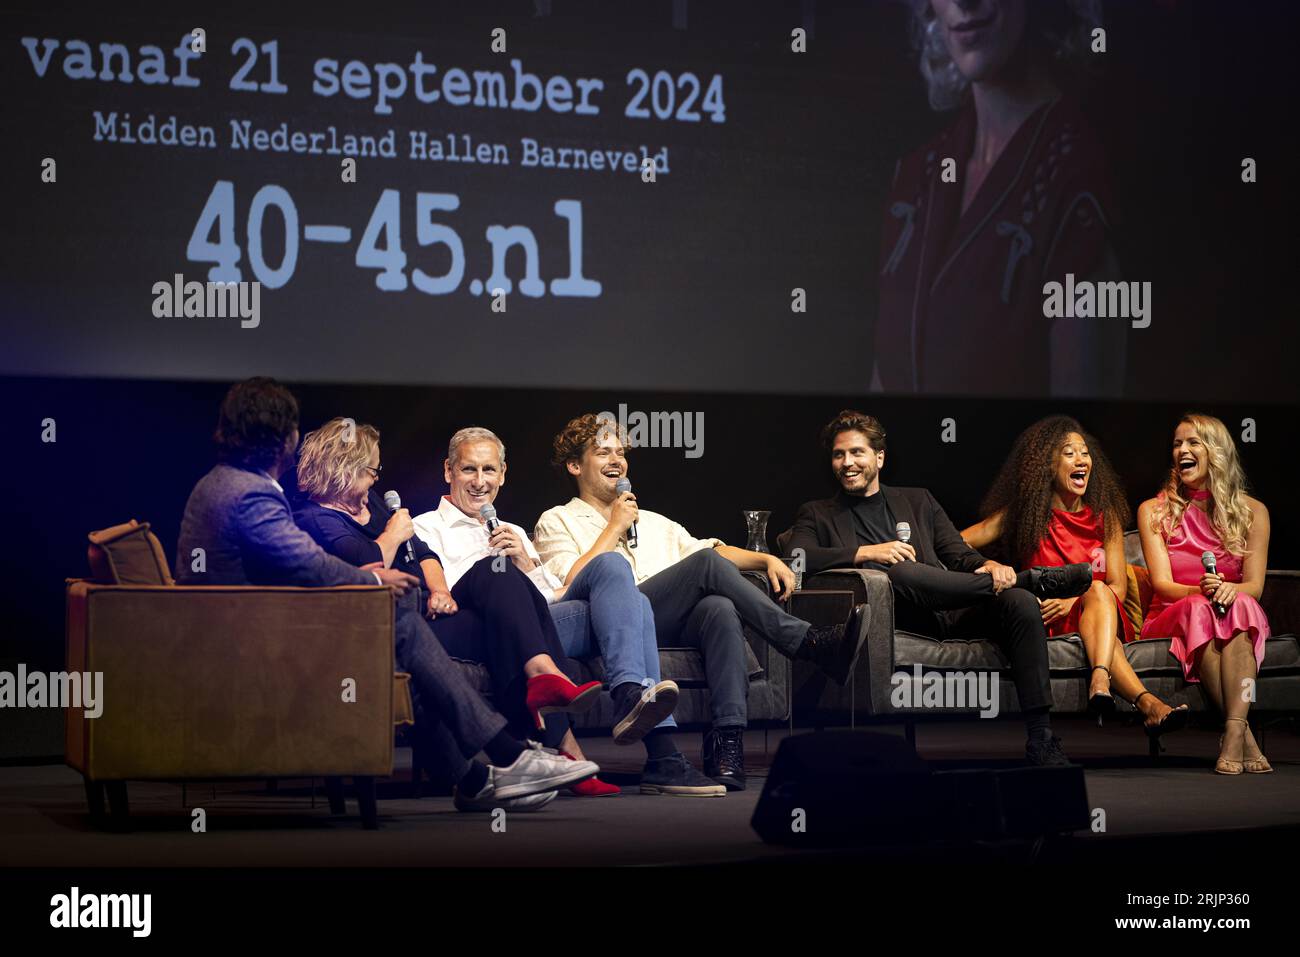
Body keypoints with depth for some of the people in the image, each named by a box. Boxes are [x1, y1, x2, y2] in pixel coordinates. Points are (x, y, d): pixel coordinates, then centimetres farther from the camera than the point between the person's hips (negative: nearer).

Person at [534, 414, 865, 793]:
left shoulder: (653, 522, 37)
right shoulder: (557, 521, 18)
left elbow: (711, 547, 27)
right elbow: (573, 584, -1)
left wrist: (766, 559, 9)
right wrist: (615, 527, 5)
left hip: (676, 626, 5)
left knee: (720, 609, -33)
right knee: (705, 564, -27)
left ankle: (727, 739, -44)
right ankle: (810, 642, -29)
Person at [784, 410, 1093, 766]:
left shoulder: (917, 501, 29)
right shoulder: (817, 514, 20)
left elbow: (960, 556, 19)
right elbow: (795, 558, -1)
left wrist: (989, 565, -6)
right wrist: (864, 553, -13)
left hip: (948, 610, 3)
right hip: (890, 616, -3)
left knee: (1020, 602, -26)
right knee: (898, 572, -38)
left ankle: (1040, 740, -30)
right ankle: (1030, 579, -21)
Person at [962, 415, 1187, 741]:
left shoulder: (1104, 515, 10)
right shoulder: (1023, 514, 6)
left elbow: (1118, 587, 5)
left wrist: (1073, 600, -16)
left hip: (1101, 615, 2)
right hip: (1047, 625, -2)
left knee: (1097, 591, -33)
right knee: (1097, 590, -34)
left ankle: (1100, 683, -60)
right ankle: (1146, 701, -55)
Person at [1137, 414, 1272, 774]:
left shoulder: (1252, 511, 8)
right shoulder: (1154, 511, 5)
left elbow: (1254, 586, 0)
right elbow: (1162, 584, -5)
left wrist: (1229, 589, -25)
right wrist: (1199, 591, -28)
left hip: (1240, 623, 1)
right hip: (1173, 619, -1)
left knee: (1240, 606, -35)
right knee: (1199, 609, -35)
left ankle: (1232, 732, -49)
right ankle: (1244, 734, -42)